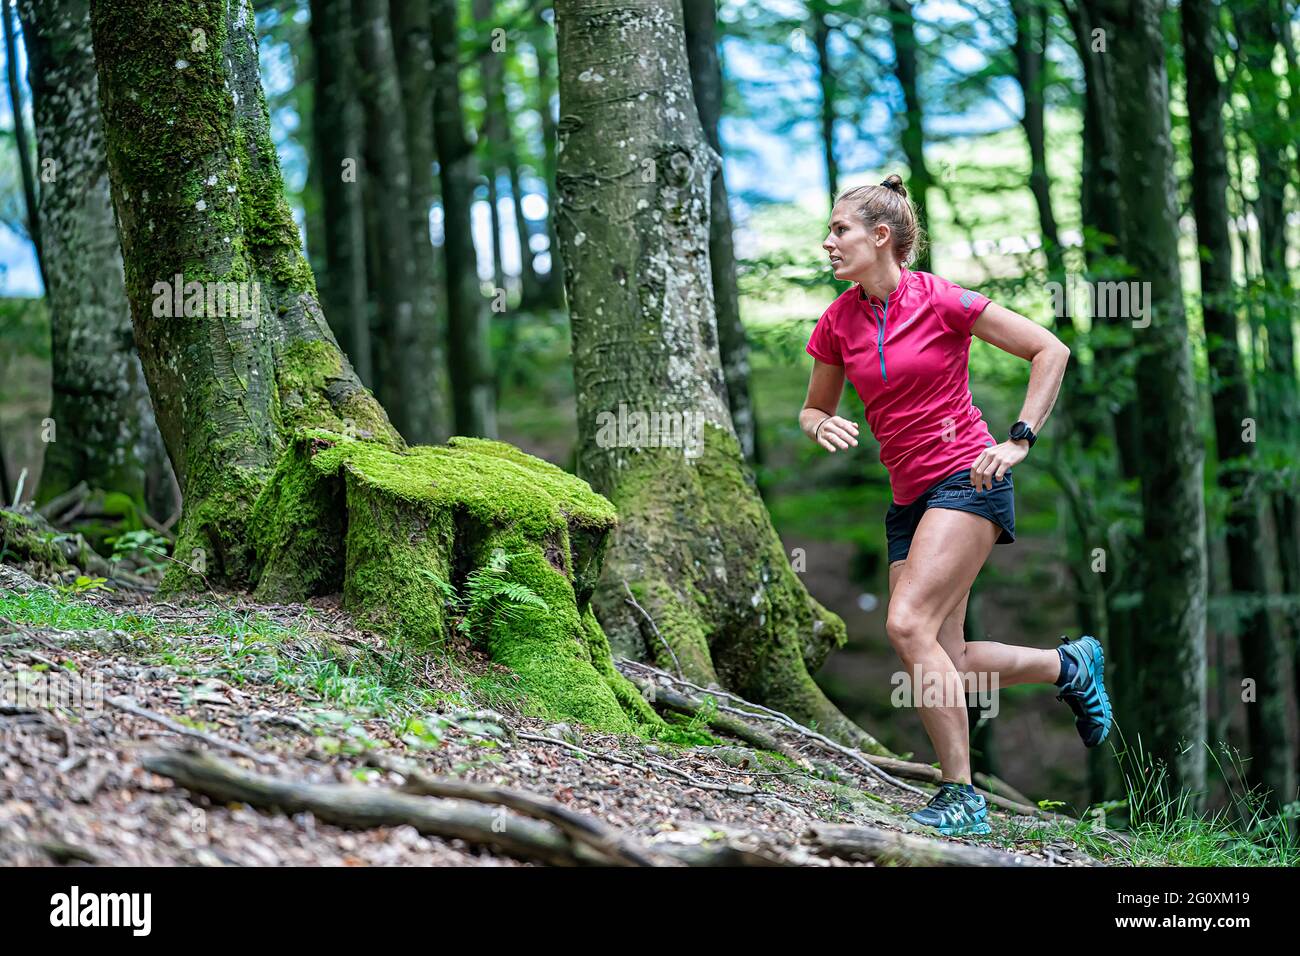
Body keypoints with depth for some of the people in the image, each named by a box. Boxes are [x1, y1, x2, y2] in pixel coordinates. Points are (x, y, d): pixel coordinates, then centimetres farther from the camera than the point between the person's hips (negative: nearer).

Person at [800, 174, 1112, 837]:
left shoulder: (942, 302, -10)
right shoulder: (839, 322, 6)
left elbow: (1051, 350, -5)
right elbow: (812, 410, 18)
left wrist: (1020, 440, -11)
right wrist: (823, 428, -6)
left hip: (966, 479, -7)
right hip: (910, 499, 7)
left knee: (908, 625, -22)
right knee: (942, 665, 3)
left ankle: (961, 797, -15)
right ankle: (1071, 665, 27)